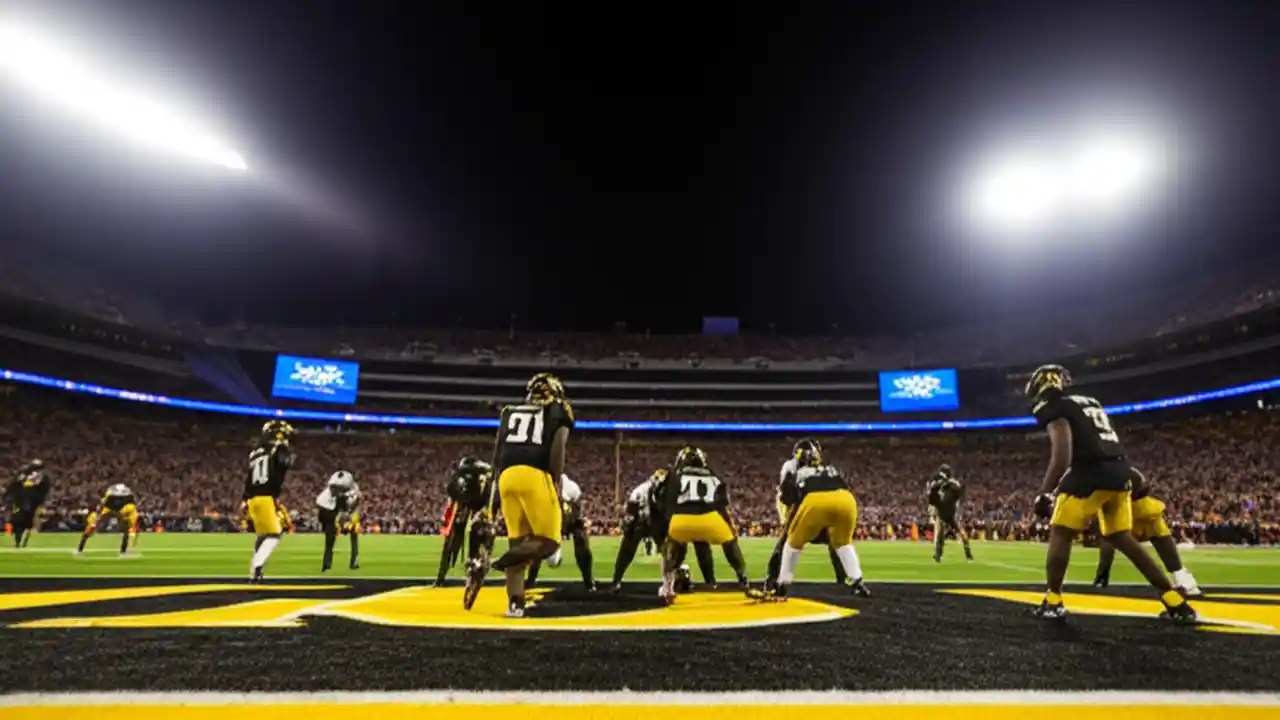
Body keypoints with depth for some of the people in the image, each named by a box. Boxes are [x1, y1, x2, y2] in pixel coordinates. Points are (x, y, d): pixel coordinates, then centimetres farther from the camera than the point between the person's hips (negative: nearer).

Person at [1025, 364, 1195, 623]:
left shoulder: (1055, 409, -4)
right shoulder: (1090, 403, 23)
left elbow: (1062, 457, -15)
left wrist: (1043, 495, -9)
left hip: (1092, 474, -8)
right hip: (1120, 473, 8)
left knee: (1060, 534, 1)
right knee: (1122, 538, 18)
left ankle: (1052, 603, 0)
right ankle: (1176, 603, 19)